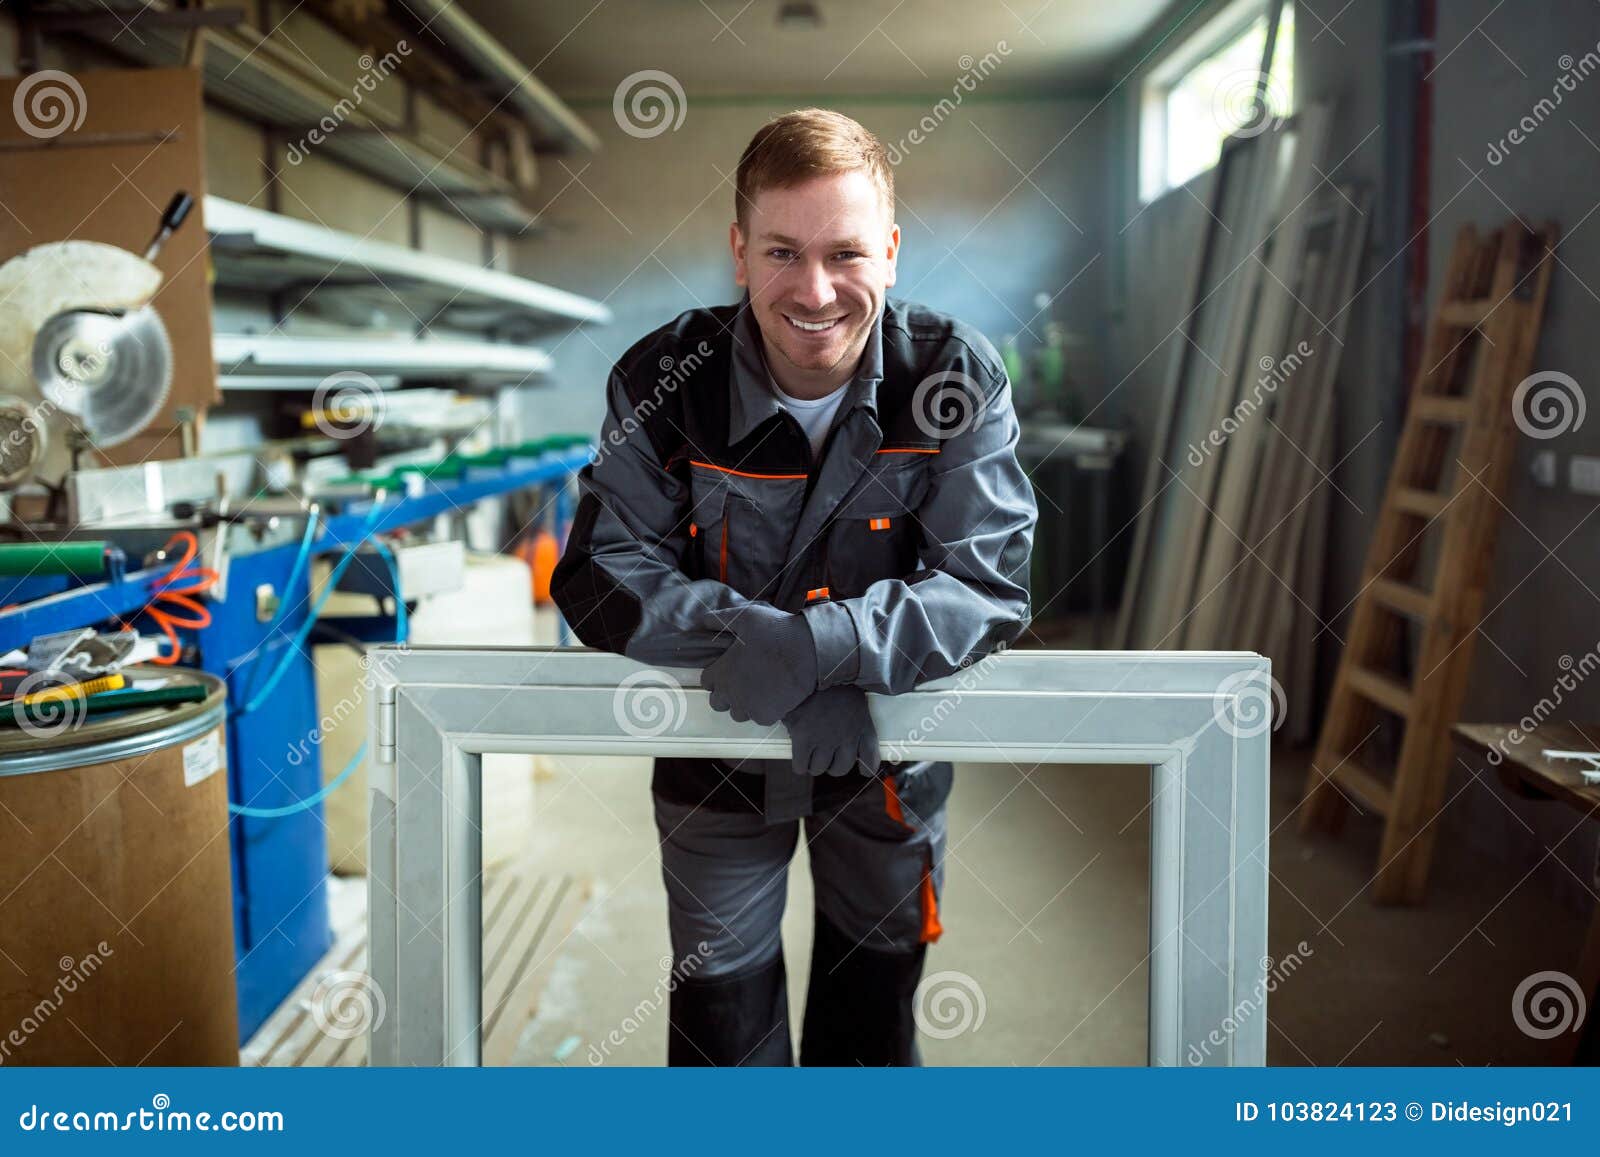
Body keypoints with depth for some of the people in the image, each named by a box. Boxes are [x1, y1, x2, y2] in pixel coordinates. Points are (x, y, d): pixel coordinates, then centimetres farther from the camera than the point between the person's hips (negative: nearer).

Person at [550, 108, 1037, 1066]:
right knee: (721, 1008, 17)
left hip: (894, 747, 1)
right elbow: (601, 576, -19)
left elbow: (991, 585, -23)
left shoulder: (957, 378, -20)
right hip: (717, 745, 0)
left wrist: (819, 645, -38)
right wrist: (750, 638, -34)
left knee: (875, 1006, 24)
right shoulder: (663, 380, -20)